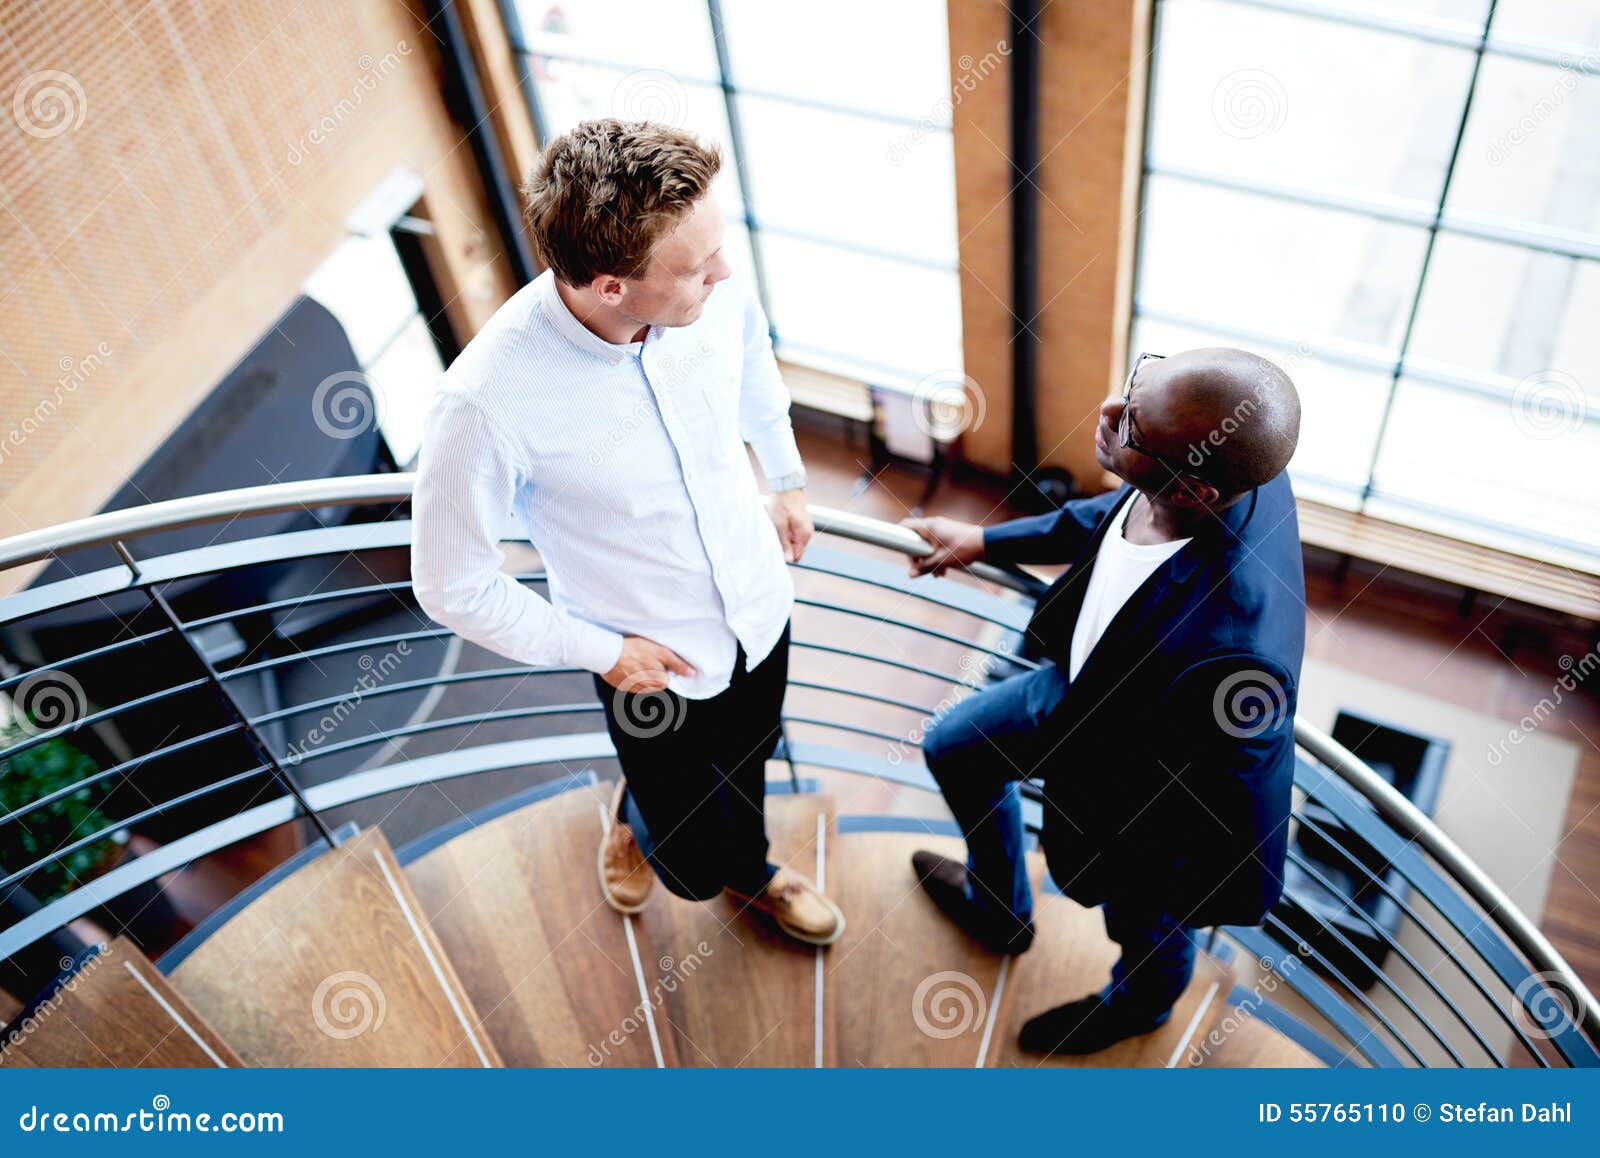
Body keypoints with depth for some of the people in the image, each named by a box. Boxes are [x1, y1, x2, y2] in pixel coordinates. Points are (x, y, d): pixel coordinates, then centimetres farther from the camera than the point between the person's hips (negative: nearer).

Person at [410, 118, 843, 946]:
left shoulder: (713, 290, -24)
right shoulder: (485, 403, -37)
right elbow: (452, 585, -21)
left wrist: (788, 480, 14)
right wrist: (600, 651, -15)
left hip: (760, 606, 4)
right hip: (656, 663, -4)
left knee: (746, 767, 32)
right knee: (693, 868, 16)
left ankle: (749, 873, 66)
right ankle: (638, 811, 53)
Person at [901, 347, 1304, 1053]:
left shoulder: (1230, 648, -49)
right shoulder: (1216, 463, -27)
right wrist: (985, 542, 8)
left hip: (1151, 807, -6)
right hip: (1086, 680, 7)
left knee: (1144, 927, 29)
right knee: (952, 750, 29)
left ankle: (1139, 1006, 69)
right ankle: (998, 910, 60)